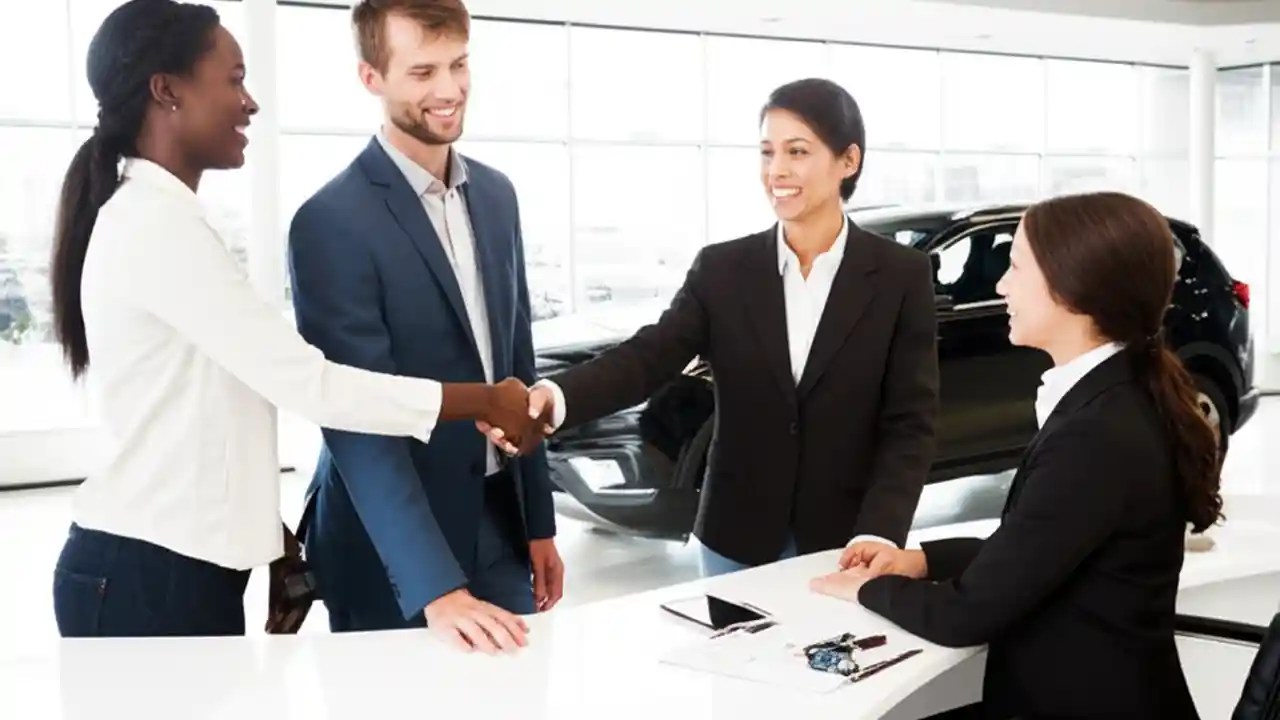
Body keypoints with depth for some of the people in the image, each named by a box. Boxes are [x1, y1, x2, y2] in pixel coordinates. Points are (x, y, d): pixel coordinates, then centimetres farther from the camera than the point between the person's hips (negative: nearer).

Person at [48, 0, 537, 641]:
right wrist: (489, 402, -12)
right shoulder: (158, 224, -17)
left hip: (179, 567, 9)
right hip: (148, 576, -9)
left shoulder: (154, 220, 14)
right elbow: (308, 386, -20)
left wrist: (275, 544, 12)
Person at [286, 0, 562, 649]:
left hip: (499, 530, 6)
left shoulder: (496, 194, 5)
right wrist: (436, 588, -29)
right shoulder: (332, 222, -17)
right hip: (393, 556, -6)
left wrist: (539, 521, 12)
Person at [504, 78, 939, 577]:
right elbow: (650, 355, -12)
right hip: (737, 542, 2)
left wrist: (878, 535, -20)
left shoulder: (903, 276, -5)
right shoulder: (722, 269, 0)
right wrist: (556, 396, -31)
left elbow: (910, 424, -7)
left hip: (847, 542, -1)